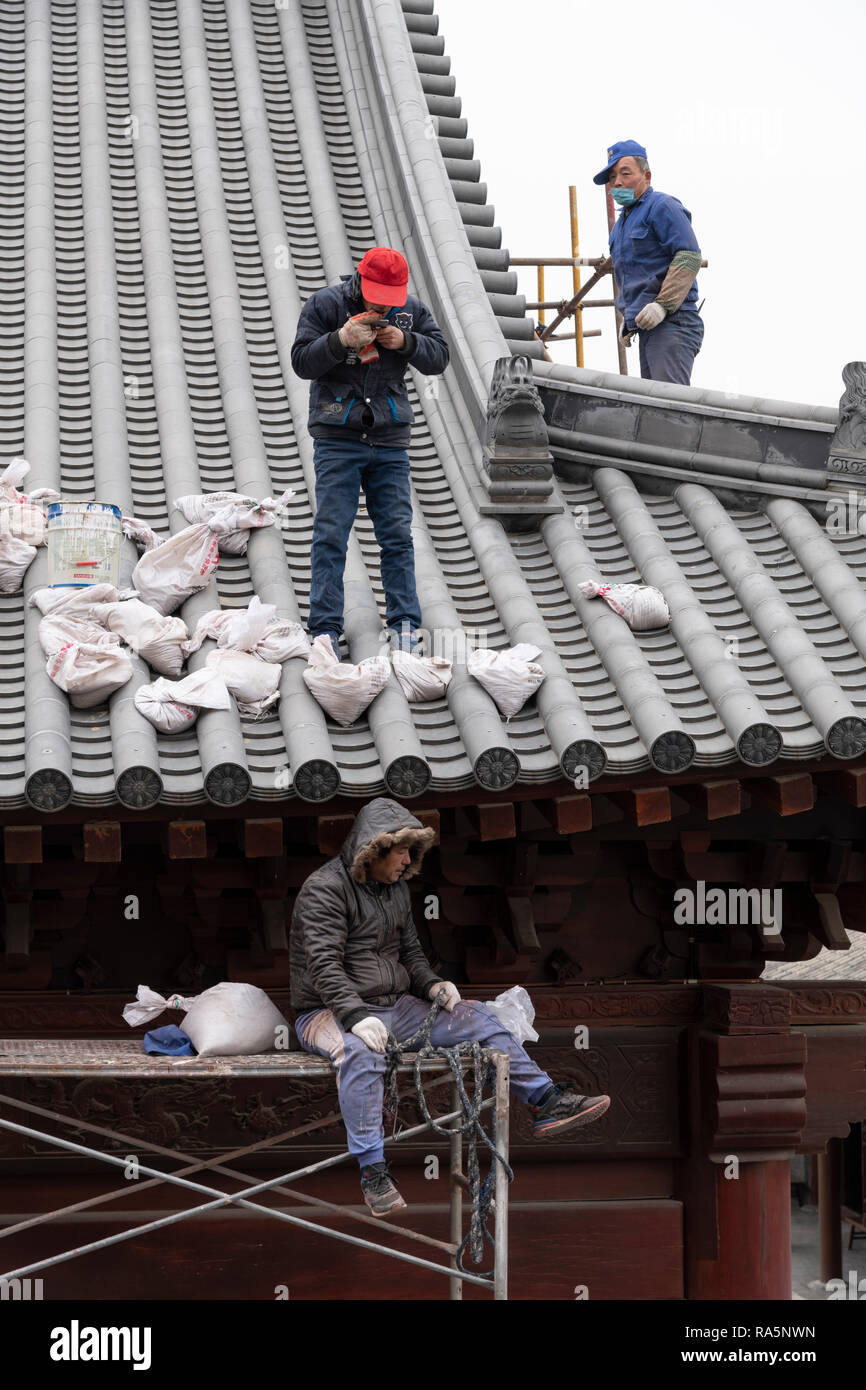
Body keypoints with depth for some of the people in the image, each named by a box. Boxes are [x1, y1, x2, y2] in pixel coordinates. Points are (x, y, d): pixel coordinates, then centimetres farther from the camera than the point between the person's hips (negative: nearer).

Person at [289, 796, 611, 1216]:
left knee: (476, 1016, -4)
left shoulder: (396, 888, 14)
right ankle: (372, 1172, -41)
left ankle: (546, 1104, -1)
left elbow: (410, 951, 22)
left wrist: (431, 984, -1)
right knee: (360, 1052, -41)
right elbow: (324, 965, -23)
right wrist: (357, 1016, -37)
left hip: (393, 1007, 8)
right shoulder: (324, 888, -13)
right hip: (330, 1012, -8)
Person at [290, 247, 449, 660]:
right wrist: (341, 341, -23)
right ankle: (325, 629, -3)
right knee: (330, 535, -5)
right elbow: (301, 361, -7)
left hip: (390, 441, 3)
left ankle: (403, 624, 8)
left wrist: (405, 342, -15)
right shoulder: (325, 305, -5)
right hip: (337, 439, -3)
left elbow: (438, 358, 3)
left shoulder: (412, 311, 5)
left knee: (397, 535, 3)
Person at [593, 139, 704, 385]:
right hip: (647, 327, 10)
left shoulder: (662, 207, -5)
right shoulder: (622, 222, 24)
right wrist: (627, 317, 24)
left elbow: (689, 257, -16)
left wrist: (663, 304, -23)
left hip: (672, 321, -10)